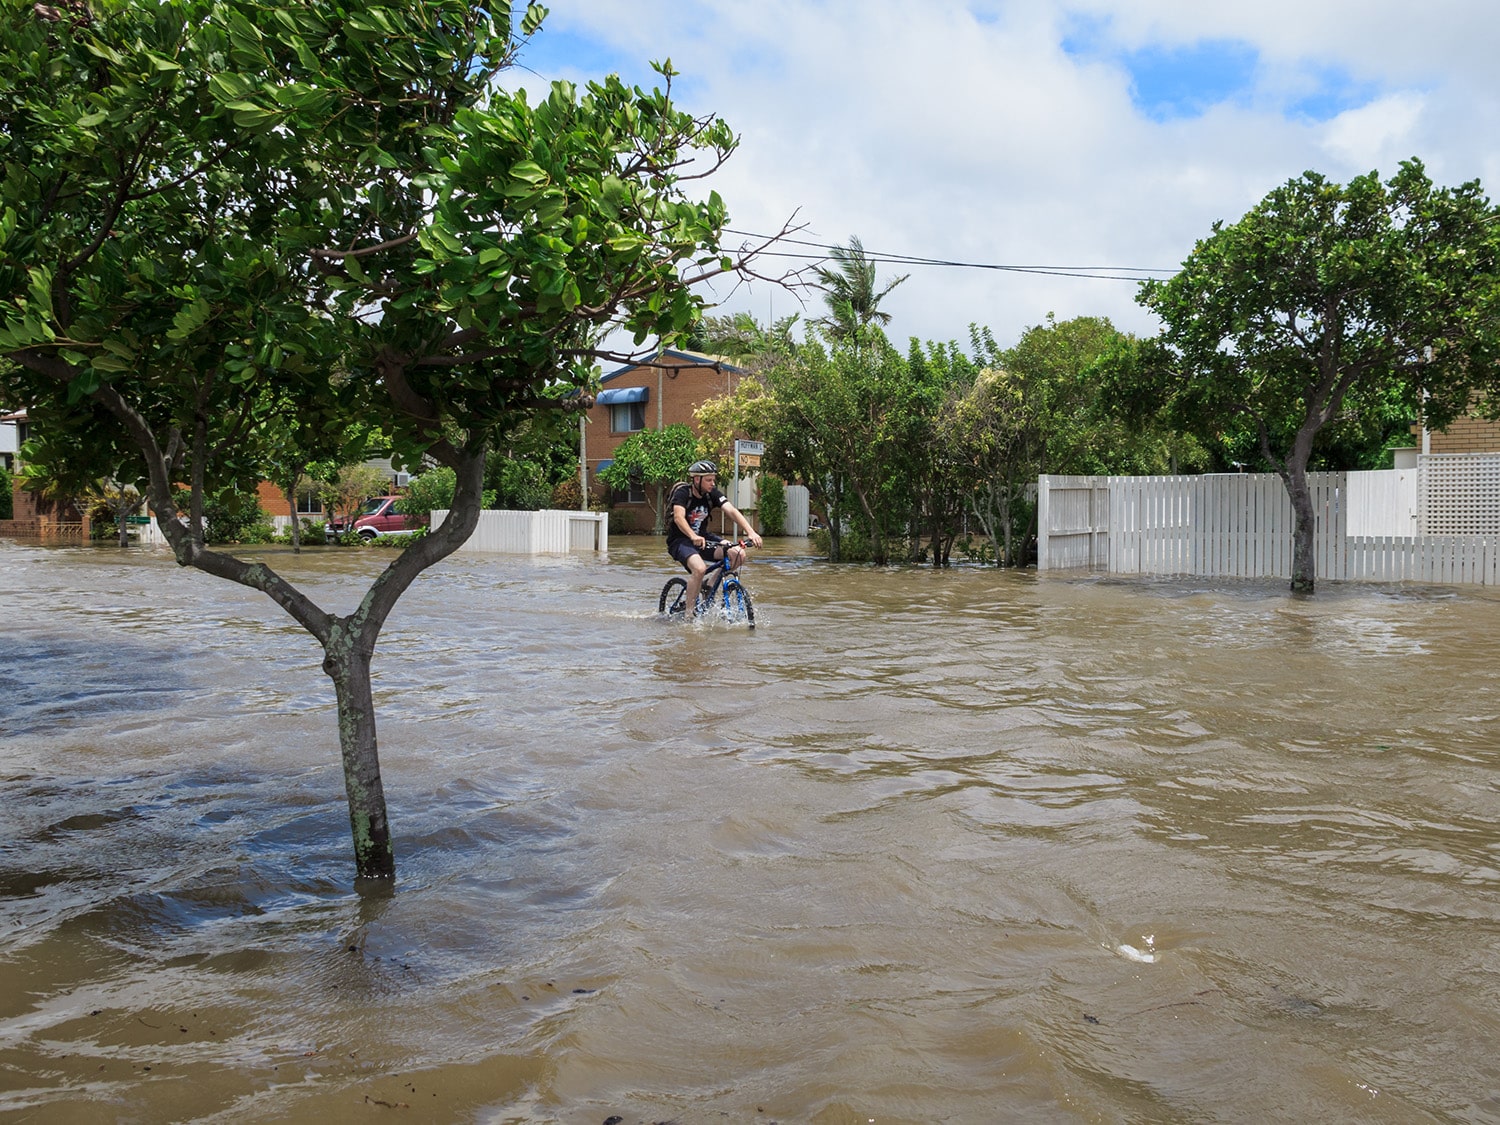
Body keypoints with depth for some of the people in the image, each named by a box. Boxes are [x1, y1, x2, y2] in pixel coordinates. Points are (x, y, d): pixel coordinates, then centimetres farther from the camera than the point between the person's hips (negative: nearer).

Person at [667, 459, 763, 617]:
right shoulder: (682, 493, -18)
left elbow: (732, 511, -16)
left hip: (702, 537, 6)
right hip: (680, 540, -6)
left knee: (738, 554, -15)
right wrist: (693, 537, -52)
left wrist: (751, 532, -31)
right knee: (700, 568, -35)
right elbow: (678, 517, -34)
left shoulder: (713, 494, -4)